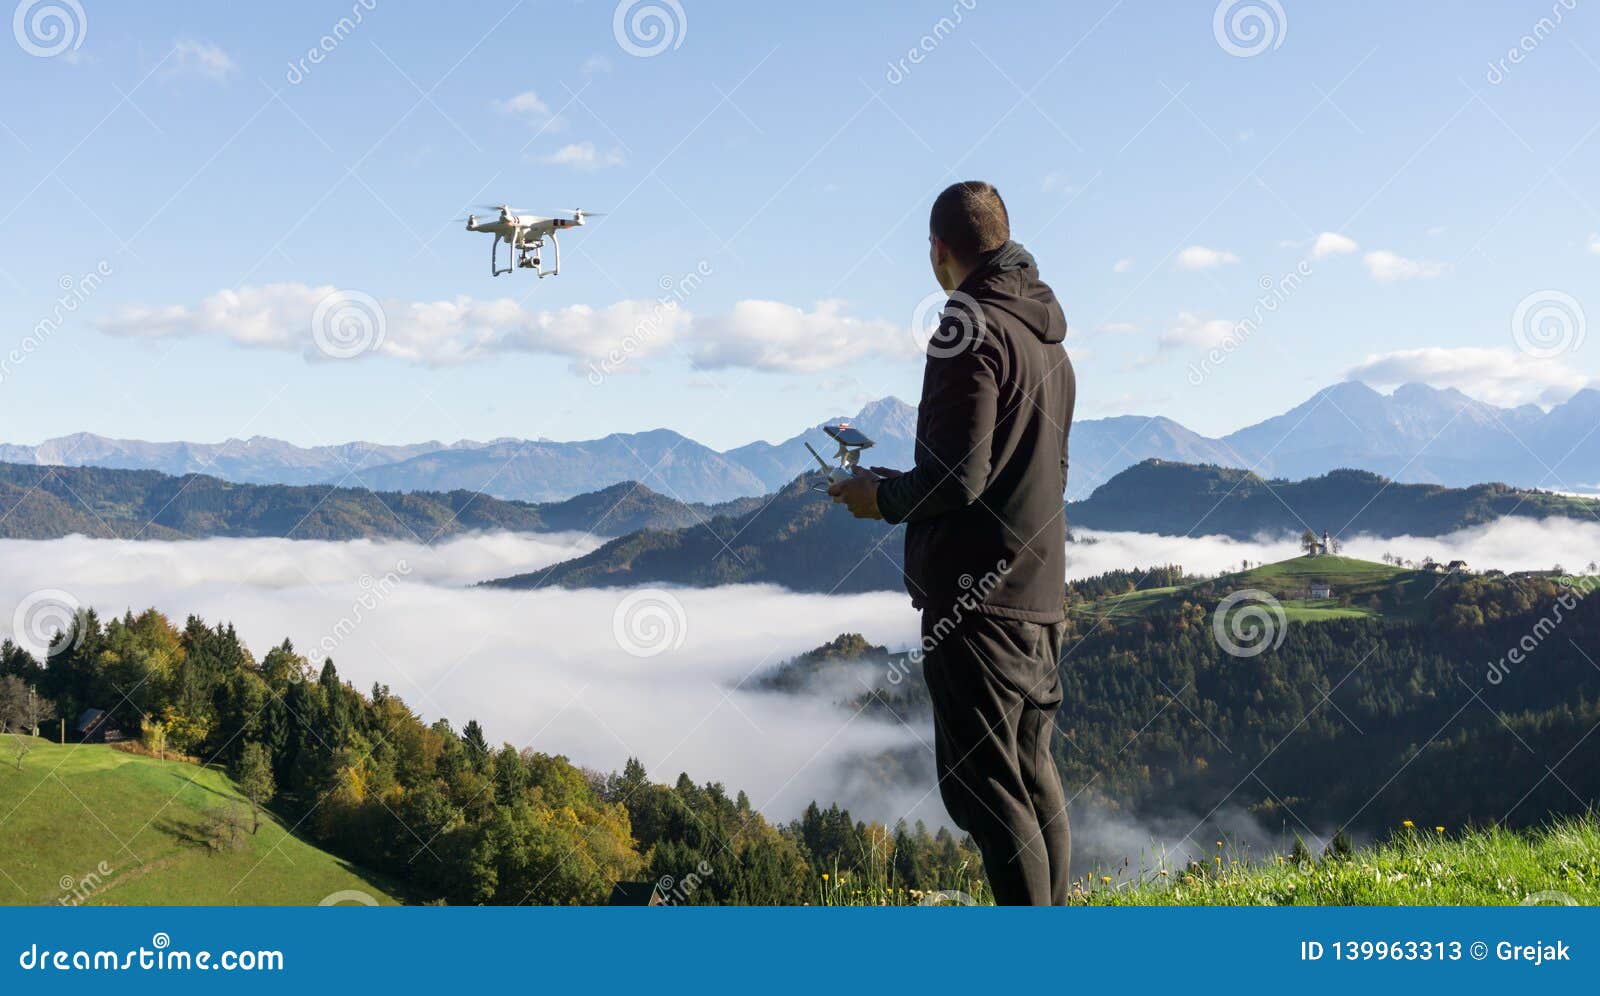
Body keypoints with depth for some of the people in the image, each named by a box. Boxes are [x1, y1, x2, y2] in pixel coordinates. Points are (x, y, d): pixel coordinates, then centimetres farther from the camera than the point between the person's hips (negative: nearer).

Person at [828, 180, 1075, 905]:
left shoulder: (970, 333, -13)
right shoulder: (1050, 340, 16)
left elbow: (955, 478, -20)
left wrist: (881, 498, -1)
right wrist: (902, 486, 21)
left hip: (975, 597, -9)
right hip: (1041, 598, 9)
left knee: (986, 789, -5)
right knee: (1035, 779, 15)